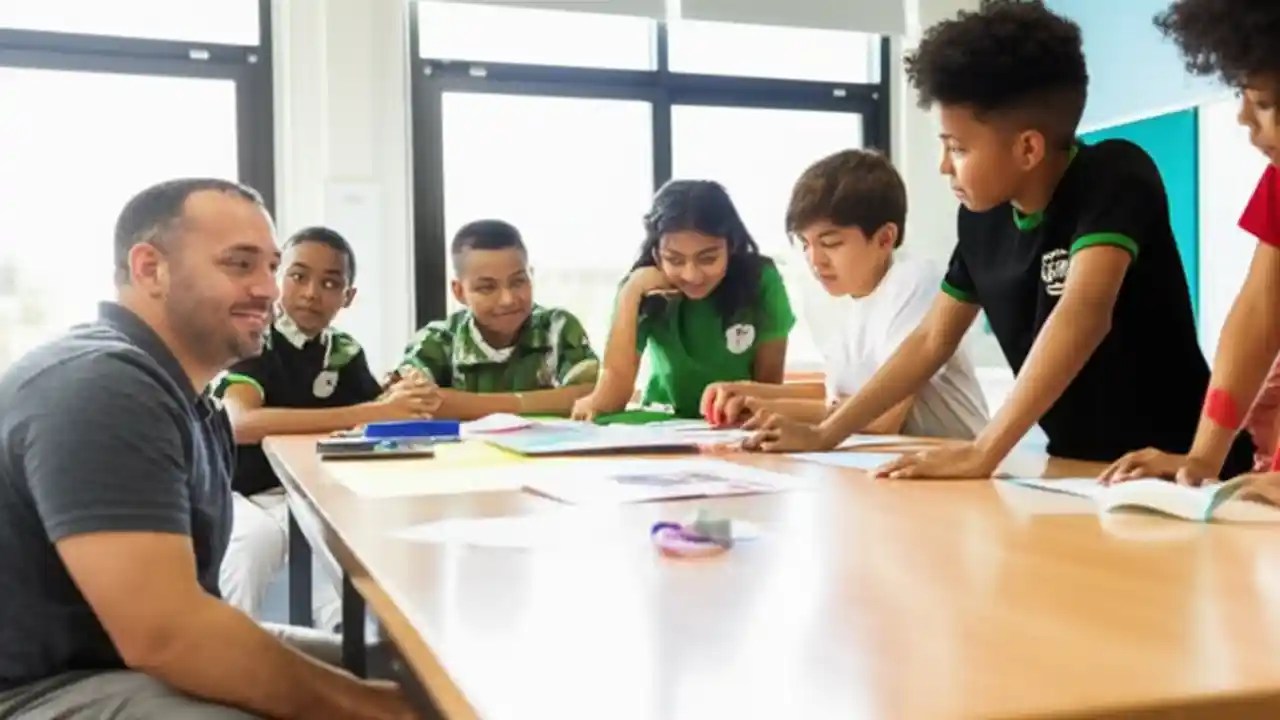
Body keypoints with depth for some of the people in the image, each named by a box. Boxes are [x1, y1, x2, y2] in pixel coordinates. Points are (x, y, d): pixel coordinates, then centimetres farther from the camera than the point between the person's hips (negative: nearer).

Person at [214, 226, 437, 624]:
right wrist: (370, 413, -36)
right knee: (257, 536, -35)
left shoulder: (345, 352, 5)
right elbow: (240, 423, -32)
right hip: (242, 495, -4)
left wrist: (404, 402, -25)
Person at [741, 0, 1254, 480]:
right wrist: (824, 435, 6)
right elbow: (932, 341, 9)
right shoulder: (980, 220, 1)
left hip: (1172, 466, -5)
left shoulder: (1116, 176, -16)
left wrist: (982, 453, -38)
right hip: (1077, 468, 5)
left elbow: (1084, 314, -30)